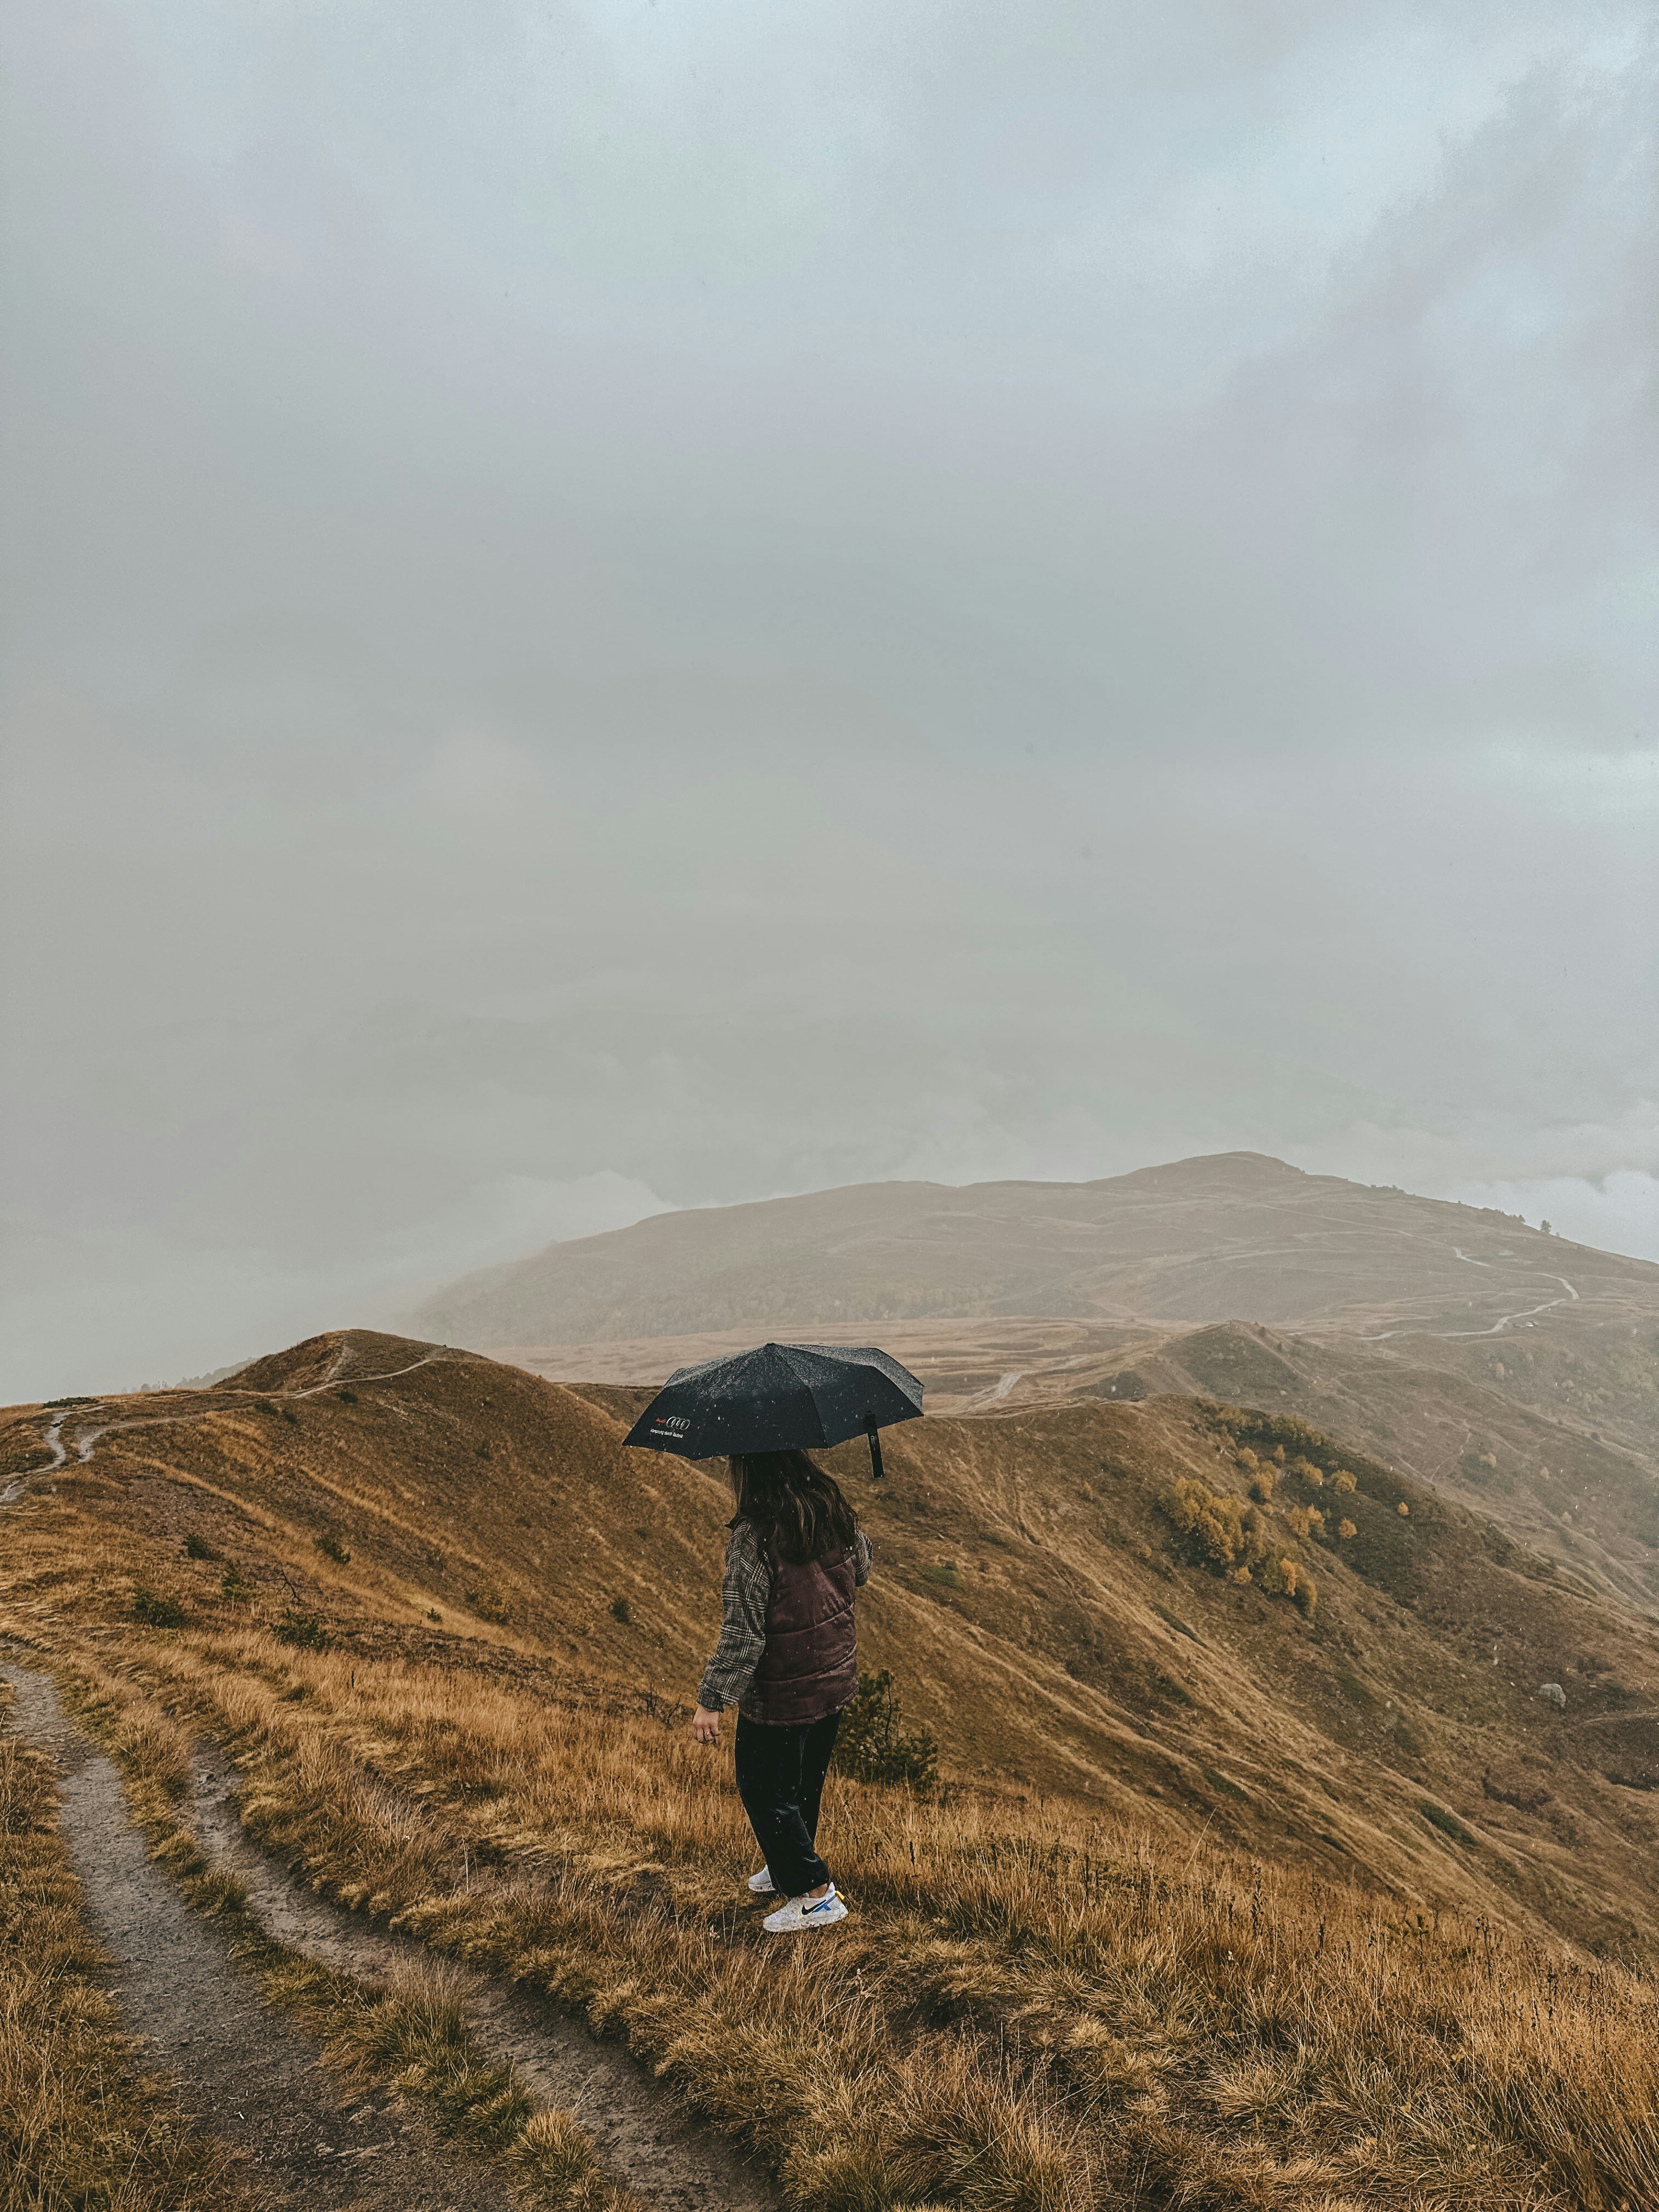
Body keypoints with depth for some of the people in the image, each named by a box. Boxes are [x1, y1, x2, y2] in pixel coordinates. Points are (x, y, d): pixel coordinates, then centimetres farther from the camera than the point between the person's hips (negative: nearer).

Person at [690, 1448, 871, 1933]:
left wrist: (712, 1700, -18)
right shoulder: (835, 1513, -6)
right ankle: (793, 1863, 45)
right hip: (837, 1680, 7)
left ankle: (814, 1893, 17)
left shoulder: (752, 1539, -26)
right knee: (807, 1781, 26)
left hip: (779, 1696, -7)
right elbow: (860, 1570, 14)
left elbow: (742, 1632, -25)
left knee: (765, 1791, 12)